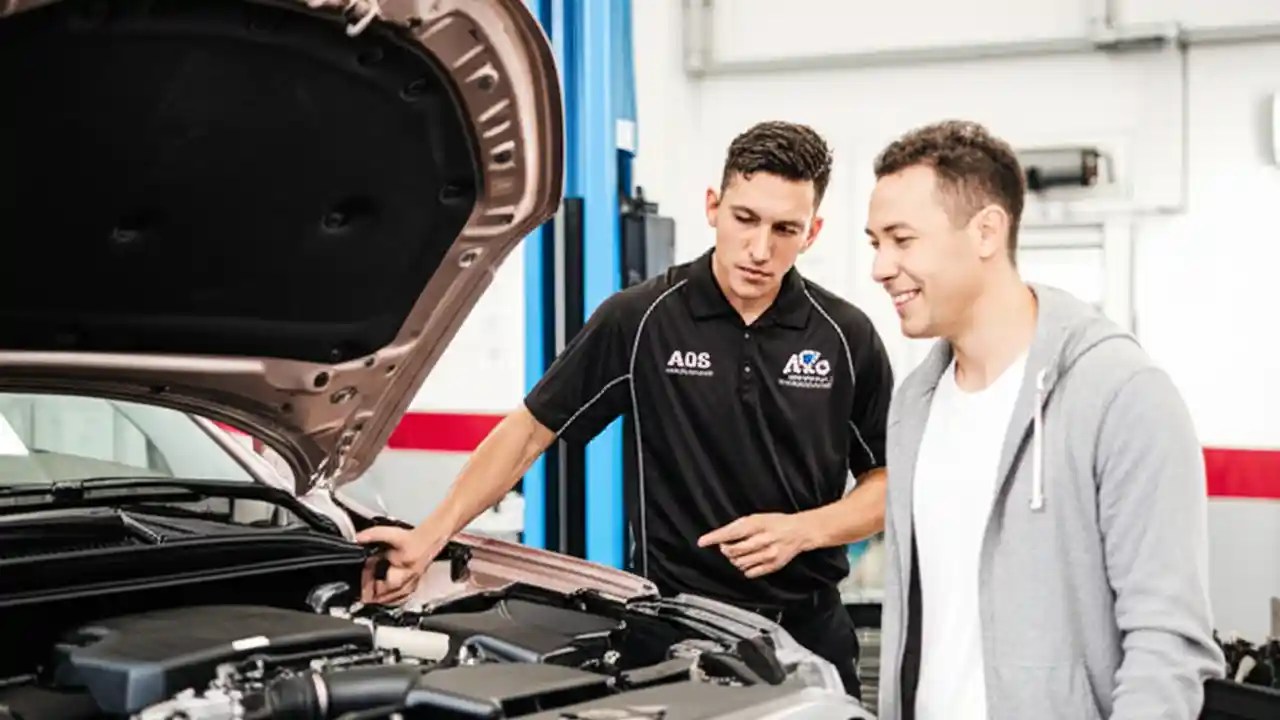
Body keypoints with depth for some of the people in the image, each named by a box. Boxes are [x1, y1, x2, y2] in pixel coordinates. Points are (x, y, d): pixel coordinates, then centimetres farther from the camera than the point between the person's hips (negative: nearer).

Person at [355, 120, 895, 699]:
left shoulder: (848, 337, -3)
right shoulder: (639, 320, -8)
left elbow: (891, 481, 3)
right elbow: (529, 429, -4)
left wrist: (802, 529, -16)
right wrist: (432, 535, -14)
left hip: (809, 627, 2)